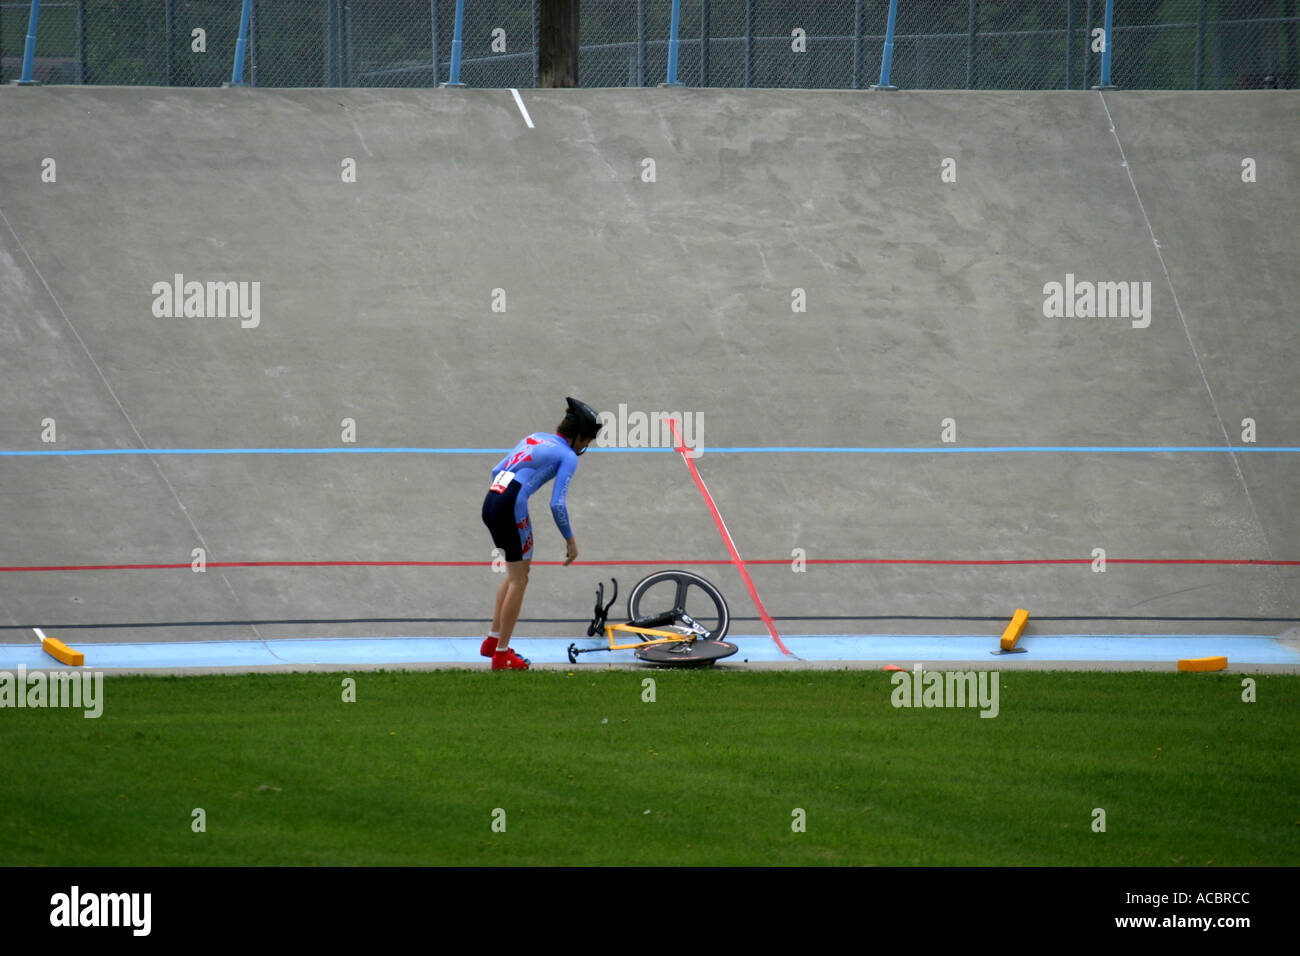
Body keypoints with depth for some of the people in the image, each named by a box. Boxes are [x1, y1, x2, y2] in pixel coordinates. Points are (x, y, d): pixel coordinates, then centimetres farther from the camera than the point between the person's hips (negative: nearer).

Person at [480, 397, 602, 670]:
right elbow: (557, 504, -9)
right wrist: (570, 540, 1)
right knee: (519, 579, 3)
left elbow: (497, 470, 24)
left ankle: (492, 641, 26)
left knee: (516, 573, 22)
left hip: (489, 503, 8)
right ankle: (501, 655, 5)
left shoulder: (535, 438, 21)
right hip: (511, 506, -8)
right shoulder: (568, 456, -1)